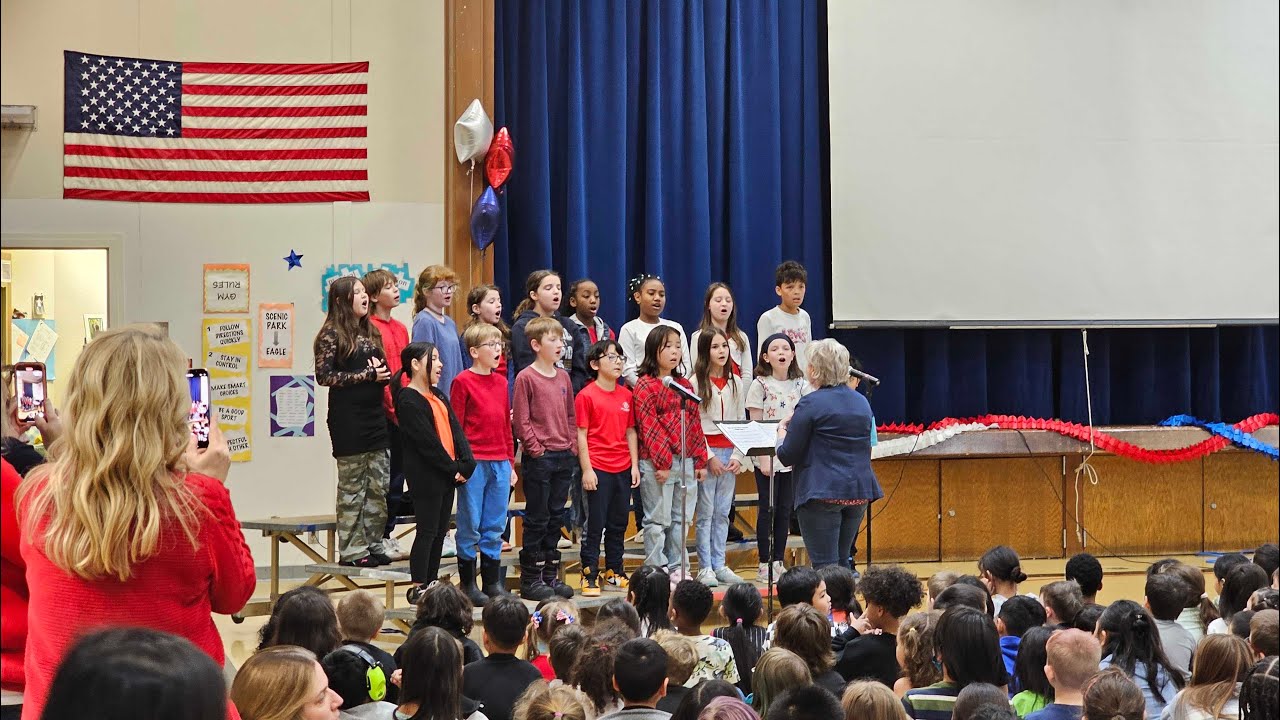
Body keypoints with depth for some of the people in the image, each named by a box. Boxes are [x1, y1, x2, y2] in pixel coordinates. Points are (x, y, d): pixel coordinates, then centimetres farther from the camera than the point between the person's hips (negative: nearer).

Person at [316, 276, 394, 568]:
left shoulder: (370, 332, 15)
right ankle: (352, 551, 3)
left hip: (375, 417, 7)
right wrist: (366, 375, -14)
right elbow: (324, 376, -14)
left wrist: (382, 374, -1)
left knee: (380, 486, 6)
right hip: (348, 421, -7)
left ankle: (372, 544, 14)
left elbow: (385, 371, 24)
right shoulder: (332, 334, -5)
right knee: (352, 488, -2)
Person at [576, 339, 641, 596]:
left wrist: (635, 465, 7)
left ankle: (614, 571, 23)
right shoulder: (586, 395, -7)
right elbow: (581, 435, -9)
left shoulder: (626, 395, 10)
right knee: (595, 524, -2)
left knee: (619, 523, 12)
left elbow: (631, 432, 13)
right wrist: (586, 469, -13)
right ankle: (589, 575, 3)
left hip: (623, 469, 6)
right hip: (598, 469, -6)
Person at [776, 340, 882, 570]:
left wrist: (782, 433, 13)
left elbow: (787, 456, -9)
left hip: (822, 493, -7)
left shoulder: (811, 404, -10)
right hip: (860, 492, 7)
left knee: (825, 565, -5)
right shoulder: (862, 402, 11)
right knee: (842, 561, 16)